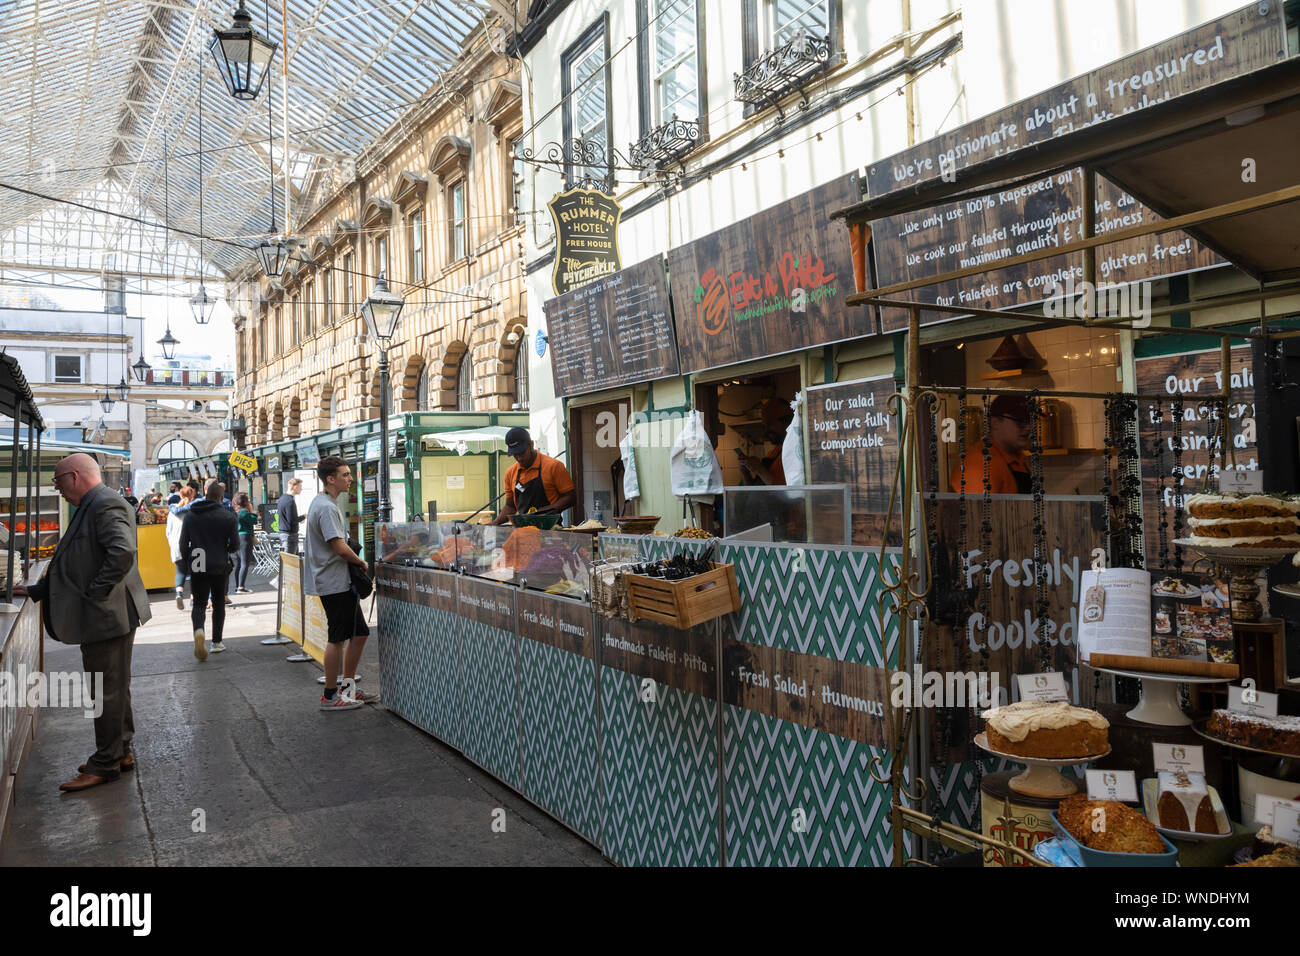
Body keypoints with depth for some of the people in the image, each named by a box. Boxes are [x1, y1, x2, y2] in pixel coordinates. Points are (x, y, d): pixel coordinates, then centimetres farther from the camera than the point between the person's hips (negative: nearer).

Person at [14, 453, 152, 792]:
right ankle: (120, 752, 30)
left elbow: (123, 552, -32)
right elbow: (75, 563, 24)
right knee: (114, 689, 18)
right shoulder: (92, 507, 16)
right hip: (103, 617, 10)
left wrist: (95, 592, -22)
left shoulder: (106, 505, -17)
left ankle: (106, 764, 12)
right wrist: (35, 591, 23)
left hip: (108, 616, -10)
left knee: (107, 691, 1)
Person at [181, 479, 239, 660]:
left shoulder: (190, 516, 2)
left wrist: (189, 562, 19)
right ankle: (216, 642, 16)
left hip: (197, 568, 1)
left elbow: (183, 545, 4)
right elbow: (235, 545, -5)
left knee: (199, 603, 7)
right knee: (218, 603, 13)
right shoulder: (228, 516, -6)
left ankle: (198, 630, -24)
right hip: (219, 567, -1)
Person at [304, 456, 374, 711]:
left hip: (342, 582, 10)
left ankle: (348, 688, 24)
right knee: (338, 639, -2)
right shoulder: (326, 507, -18)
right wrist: (361, 563, -6)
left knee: (359, 634, 14)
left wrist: (355, 564, 13)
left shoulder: (325, 503, 16)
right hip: (334, 582, -10)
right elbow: (340, 548, -22)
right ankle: (330, 696, 8)